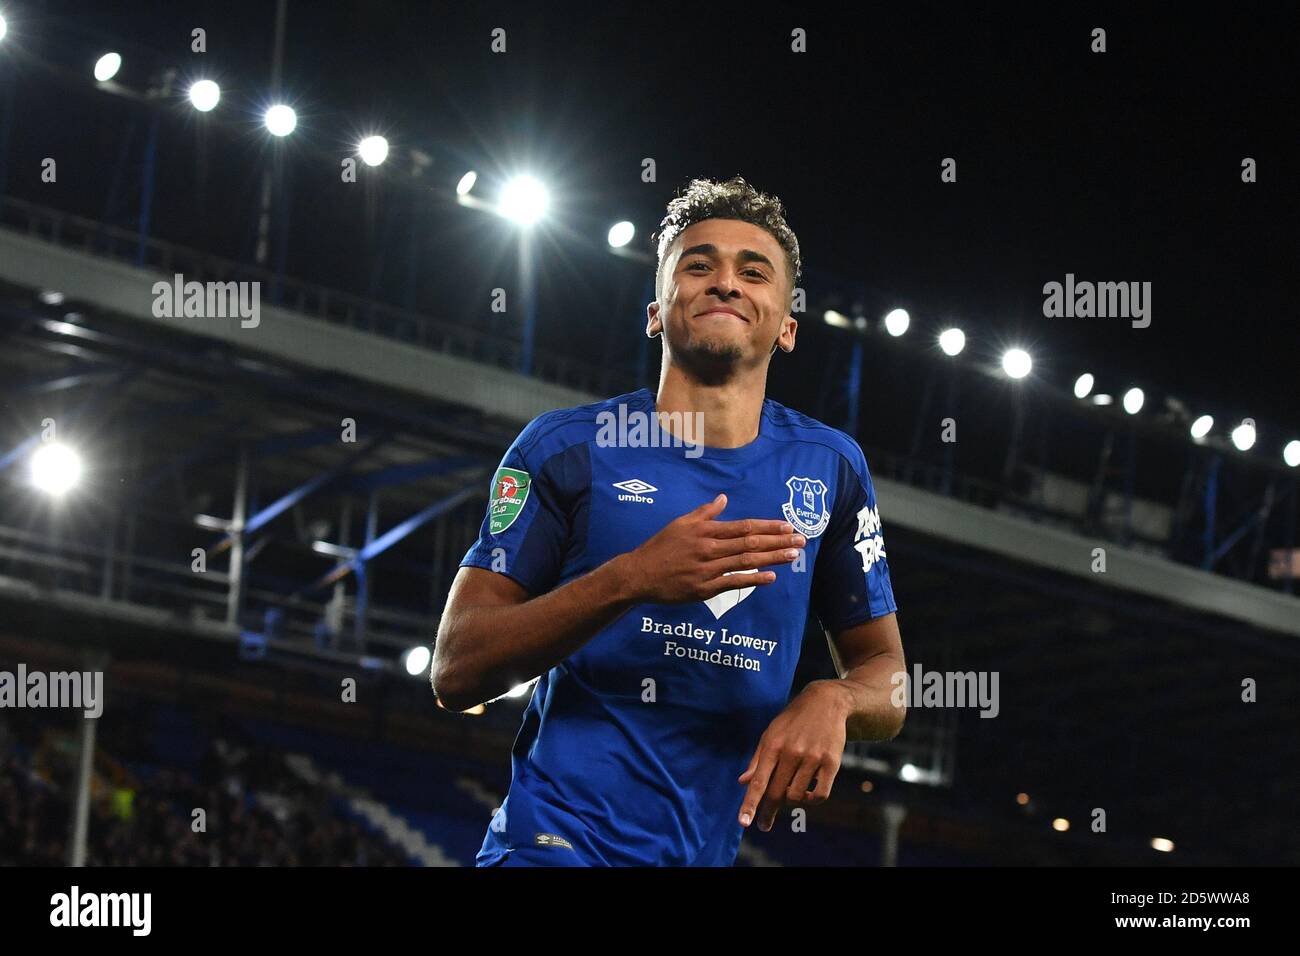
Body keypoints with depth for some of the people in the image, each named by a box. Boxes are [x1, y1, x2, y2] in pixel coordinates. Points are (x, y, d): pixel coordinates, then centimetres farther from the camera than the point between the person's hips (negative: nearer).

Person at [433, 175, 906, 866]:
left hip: (711, 848, 3)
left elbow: (883, 670, 13)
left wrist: (832, 701, -11)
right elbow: (455, 674, -7)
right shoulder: (566, 446, -2)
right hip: (556, 839, -3)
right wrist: (632, 579, -20)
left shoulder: (829, 467, 7)